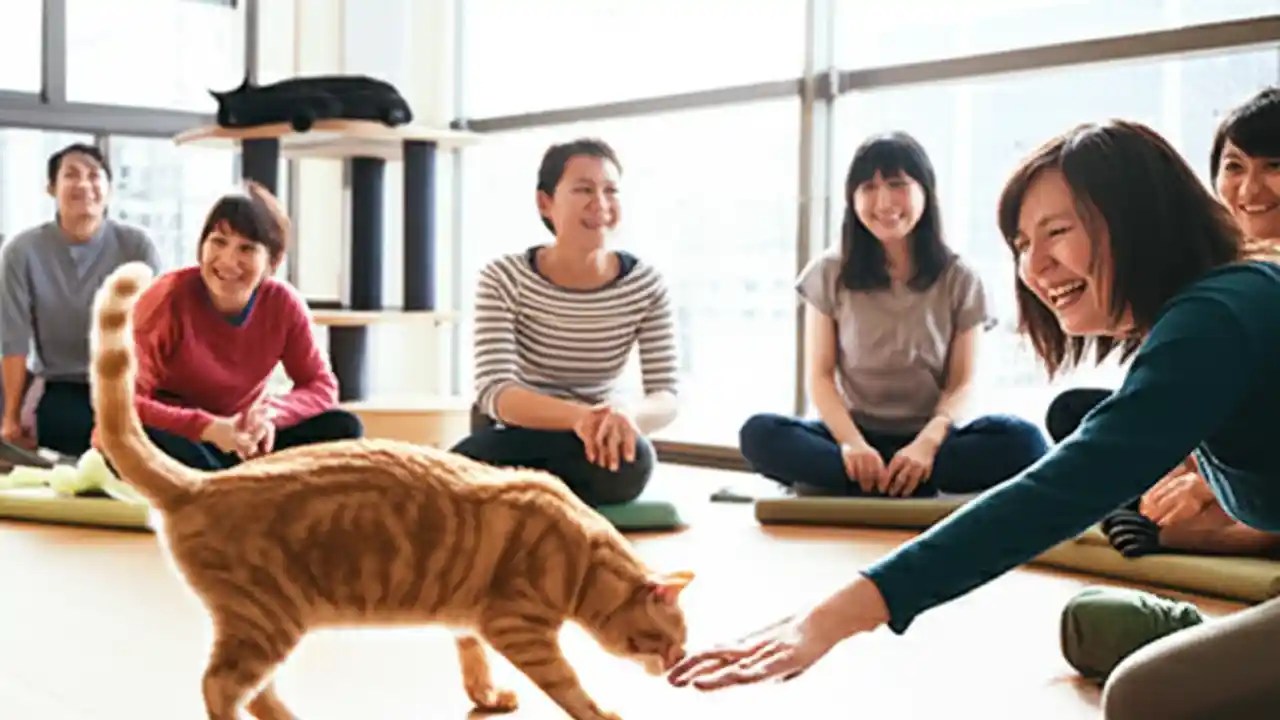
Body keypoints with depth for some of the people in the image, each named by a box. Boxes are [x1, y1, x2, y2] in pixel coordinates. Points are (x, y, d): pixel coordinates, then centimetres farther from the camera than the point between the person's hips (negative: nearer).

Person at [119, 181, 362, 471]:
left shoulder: (283, 304, -9)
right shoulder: (168, 297, -20)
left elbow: (322, 386, -6)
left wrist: (271, 415, -28)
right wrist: (209, 427, -37)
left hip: (242, 441, 3)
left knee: (344, 427, -16)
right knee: (139, 436, -38)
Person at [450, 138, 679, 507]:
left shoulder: (646, 284, -7)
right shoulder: (503, 279, -12)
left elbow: (666, 397, -11)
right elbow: (494, 393, -22)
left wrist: (627, 414, -37)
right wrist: (578, 416, -43)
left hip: (596, 445, 3)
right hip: (514, 444, -2)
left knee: (631, 459, -34)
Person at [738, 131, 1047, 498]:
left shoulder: (959, 279, 3)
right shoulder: (830, 272, 4)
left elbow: (962, 383, -2)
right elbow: (820, 376, -1)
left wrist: (928, 442, -23)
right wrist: (851, 442, -21)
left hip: (925, 440, 0)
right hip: (854, 434, 0)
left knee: (1022, 440, -30)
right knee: (759, 434, -30)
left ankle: (852, 489, -30)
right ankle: (920, 489, -35)